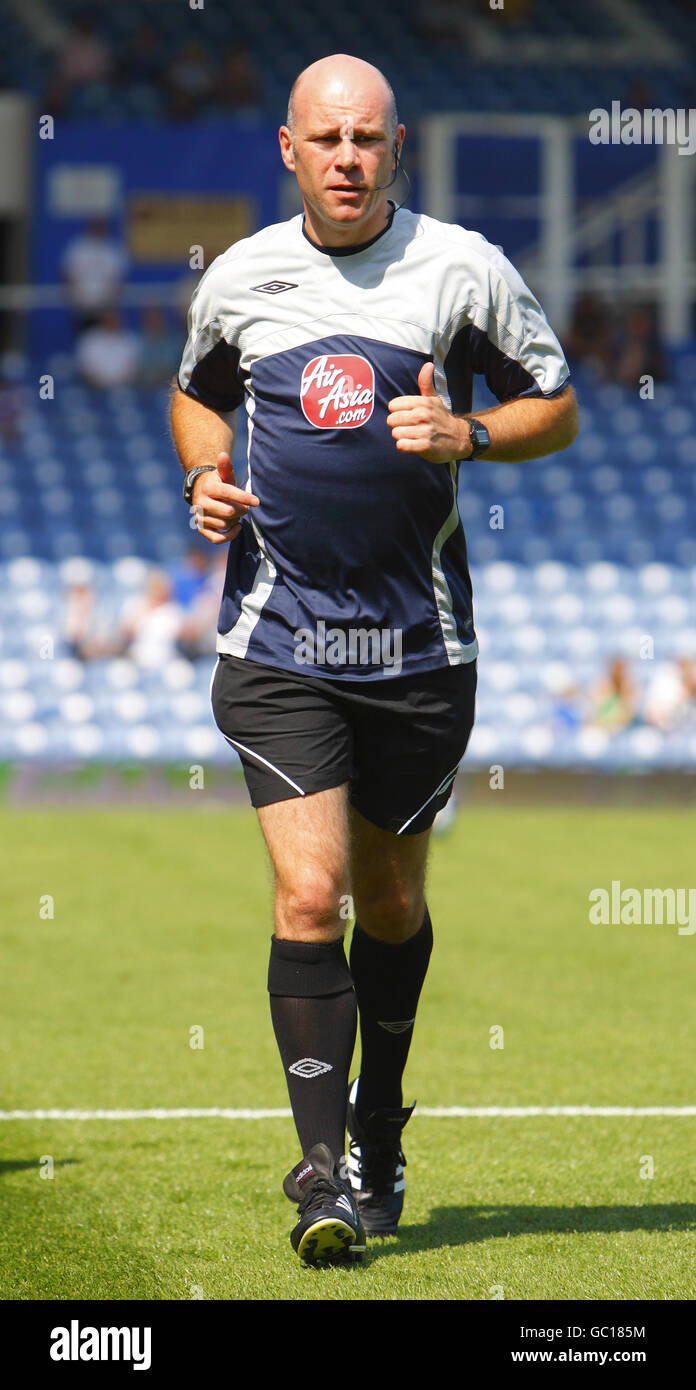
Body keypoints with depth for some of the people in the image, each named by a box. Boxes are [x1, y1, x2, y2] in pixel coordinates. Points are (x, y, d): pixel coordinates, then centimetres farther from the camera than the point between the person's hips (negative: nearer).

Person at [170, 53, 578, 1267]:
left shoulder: (462, 269, -3)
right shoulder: (240, 278, 3)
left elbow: (556, 410, 5)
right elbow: (197, 393, 22)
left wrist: (466, 435, -14)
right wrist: (205, 474, 1)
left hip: (420, 647, 0)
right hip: (279, 644, 0)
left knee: (392, 900, 11)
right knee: (310, 894, -13)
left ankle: (378, 1141, 31)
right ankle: (320, 1170, -13)